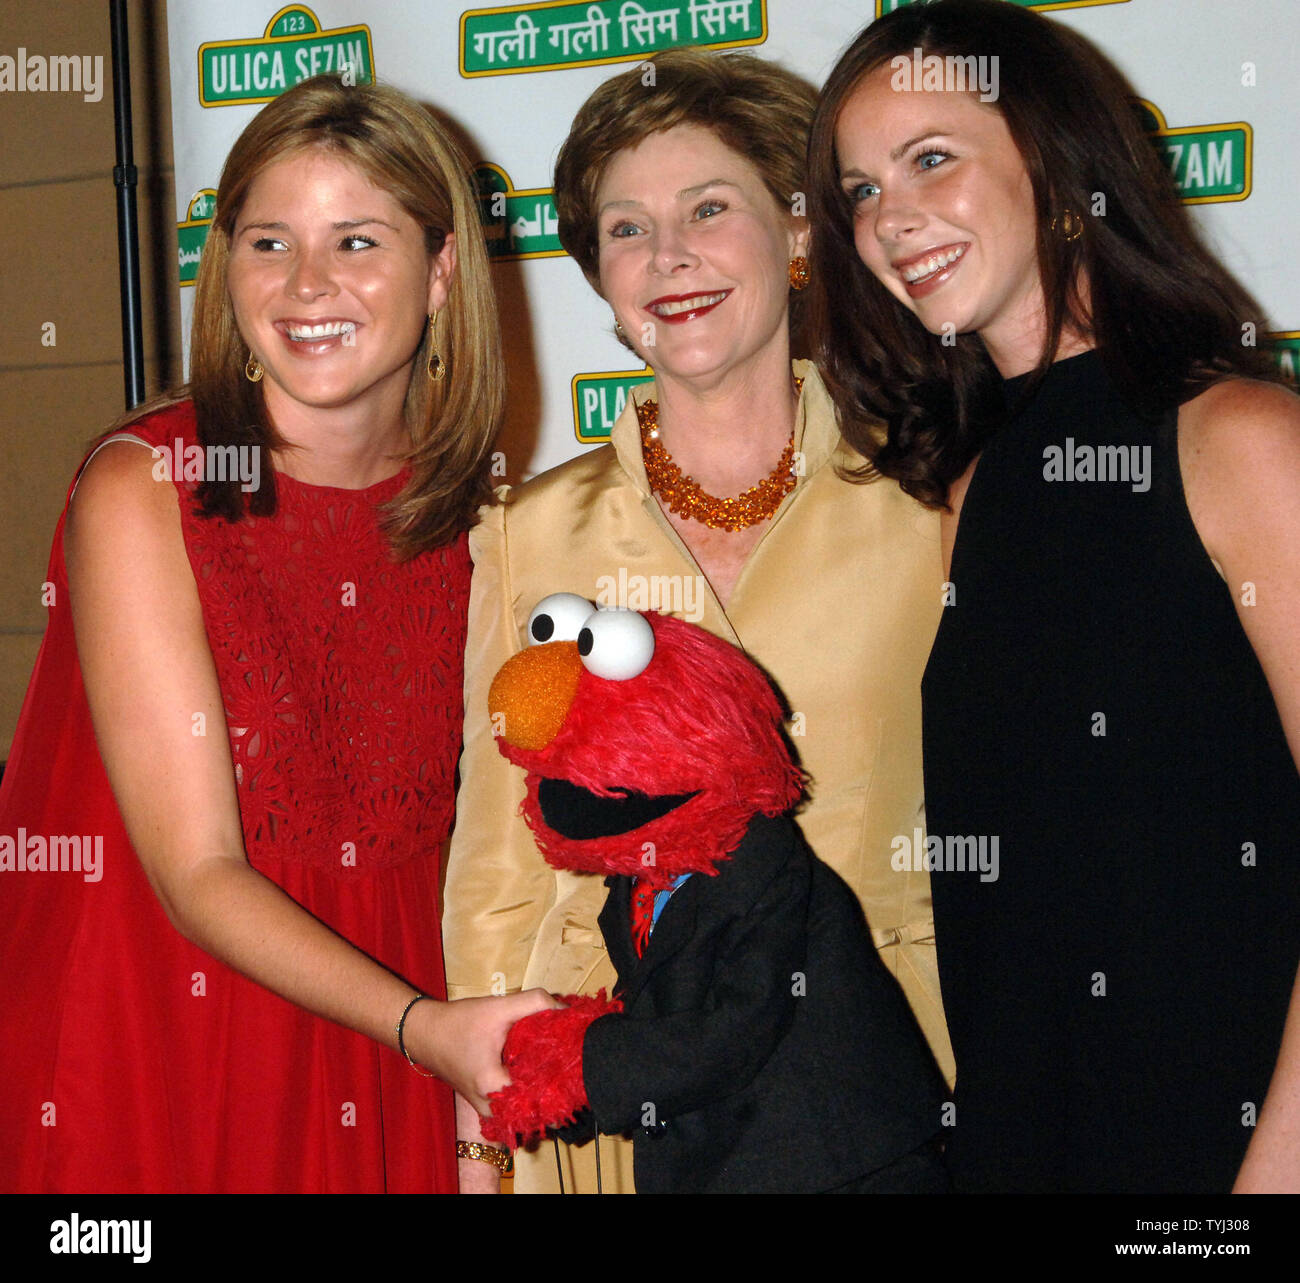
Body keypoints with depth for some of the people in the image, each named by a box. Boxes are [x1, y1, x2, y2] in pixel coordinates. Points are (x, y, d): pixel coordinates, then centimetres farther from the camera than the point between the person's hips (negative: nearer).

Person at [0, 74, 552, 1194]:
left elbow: (452, 824, 2)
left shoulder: (467, 513, -3)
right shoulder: (138, 492, -14)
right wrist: (426, 1026, -28)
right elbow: (199, 873, -17)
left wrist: (481, 1055, -12)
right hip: (152, 1047, -3)